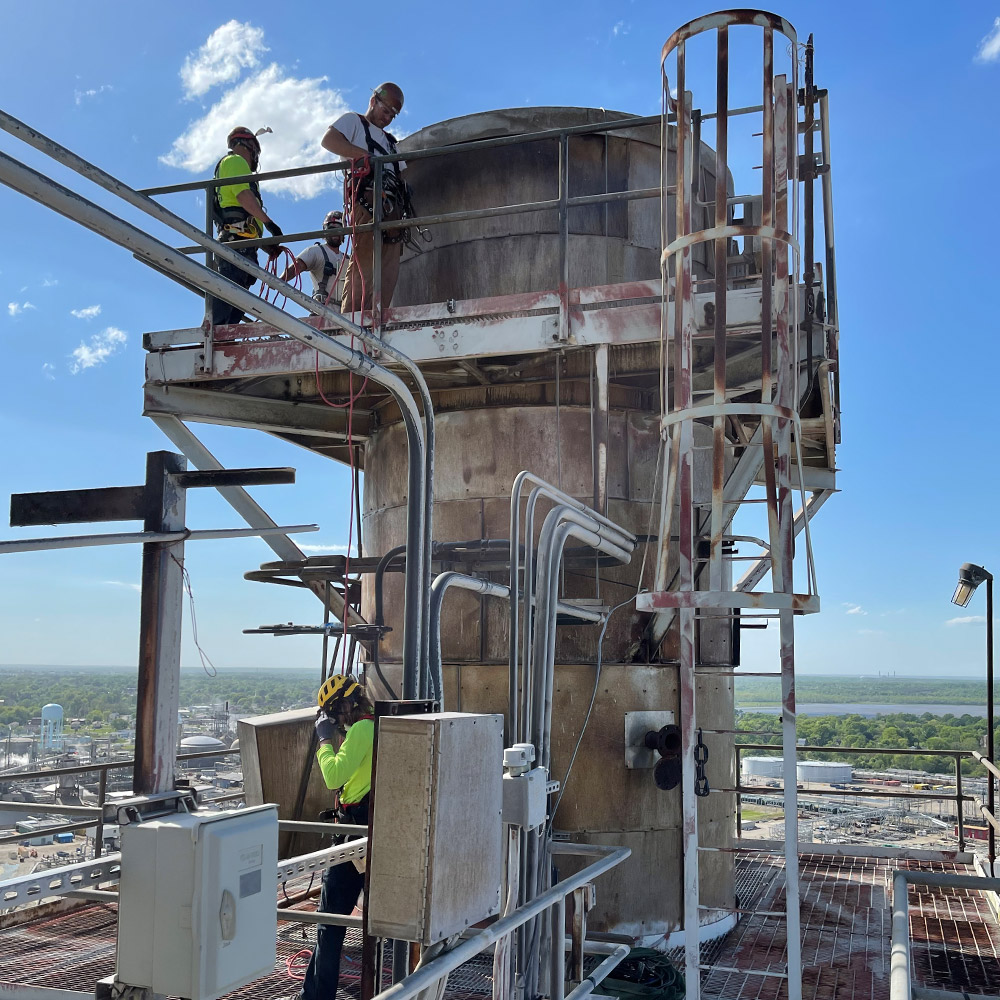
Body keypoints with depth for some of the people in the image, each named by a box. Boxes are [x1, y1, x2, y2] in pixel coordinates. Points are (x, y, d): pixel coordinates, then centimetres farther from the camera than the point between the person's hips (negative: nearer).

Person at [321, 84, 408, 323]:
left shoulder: (389, 141, 38)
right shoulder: (354, 121, 18)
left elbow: (401, 173, 30)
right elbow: (329, 140, -2)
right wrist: (364, 155, -13)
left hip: (392, 205, 7)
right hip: (367, 200, -7)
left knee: (388, 269, -6)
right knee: (364, 261, -21)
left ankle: (376, 319, -11)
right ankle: (350, 318, -26)